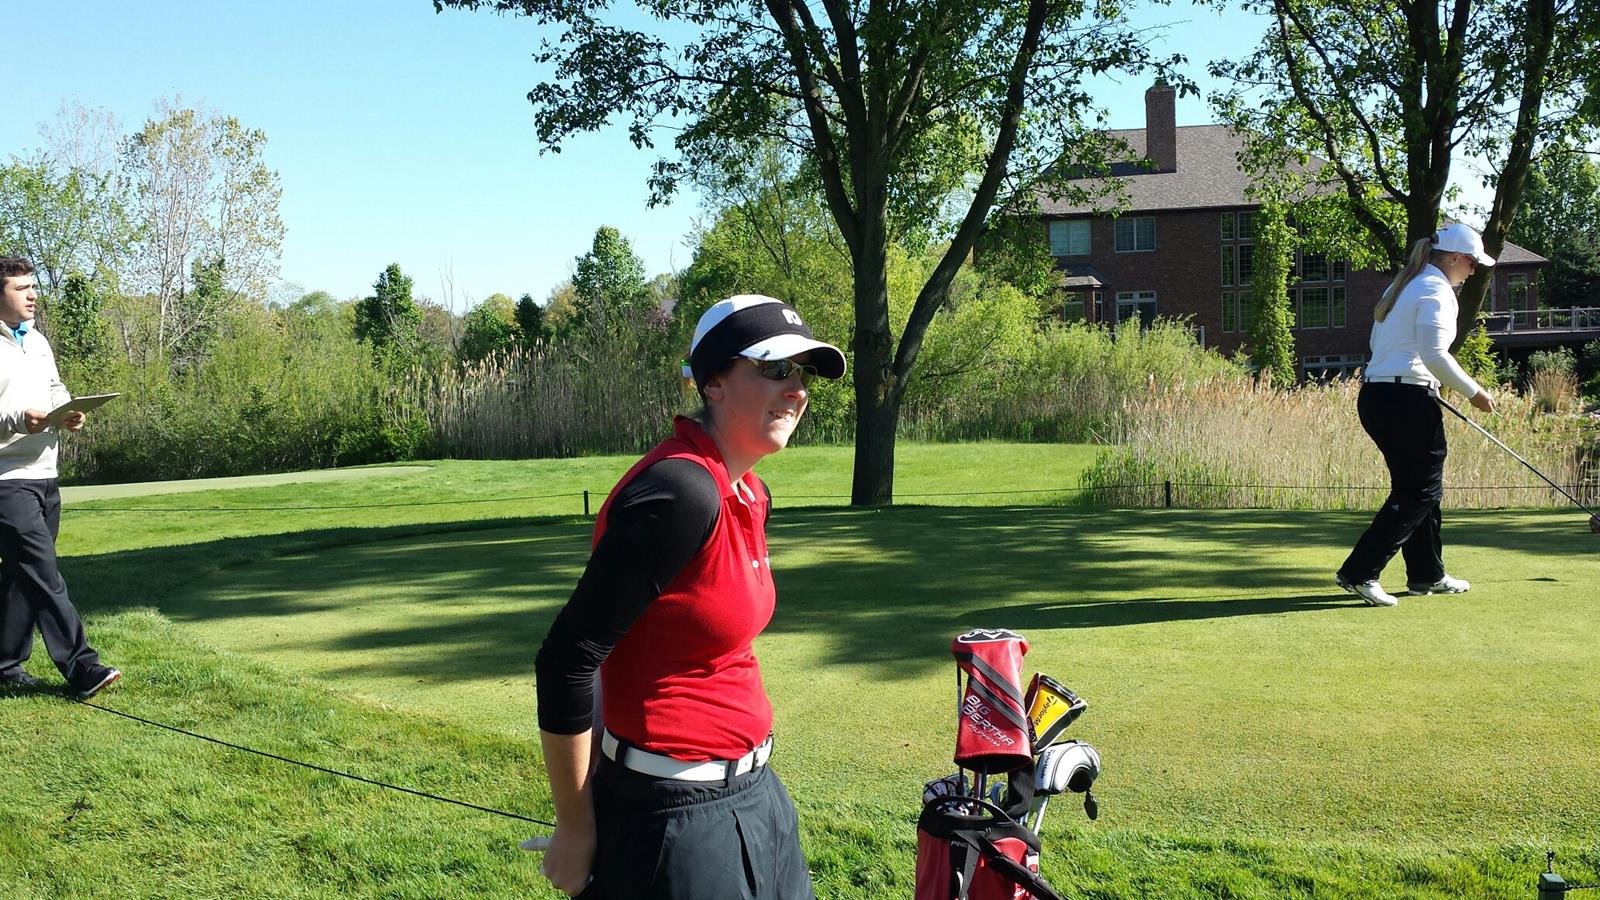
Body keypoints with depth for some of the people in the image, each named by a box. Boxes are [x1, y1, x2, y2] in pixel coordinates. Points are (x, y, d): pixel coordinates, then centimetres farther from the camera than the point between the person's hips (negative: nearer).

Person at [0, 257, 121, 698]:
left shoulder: (38, 341, 16)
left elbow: (55, 389, 23)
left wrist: (70, 412, 2)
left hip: (44, 477, 8)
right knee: (44, 576, -11)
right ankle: (82, 670, -13)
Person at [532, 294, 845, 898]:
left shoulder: (749, 495, 6)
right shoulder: (680, 492, -22)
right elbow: (566, 662, -21)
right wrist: (576, 832, -13)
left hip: (750, 793, 9)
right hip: (679, 817, -9)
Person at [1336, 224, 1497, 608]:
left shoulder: (1401, 286, 19)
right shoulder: (1436, 290, -9)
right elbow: (1434, 354, -18)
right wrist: (1473, 392, -8)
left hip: (1375, 395, 10)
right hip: (1407, 400, -10)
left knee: (1420, 488, 17)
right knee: (1418, 492, -4)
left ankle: (1427, 575, 25)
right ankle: (1359, 573, -10)